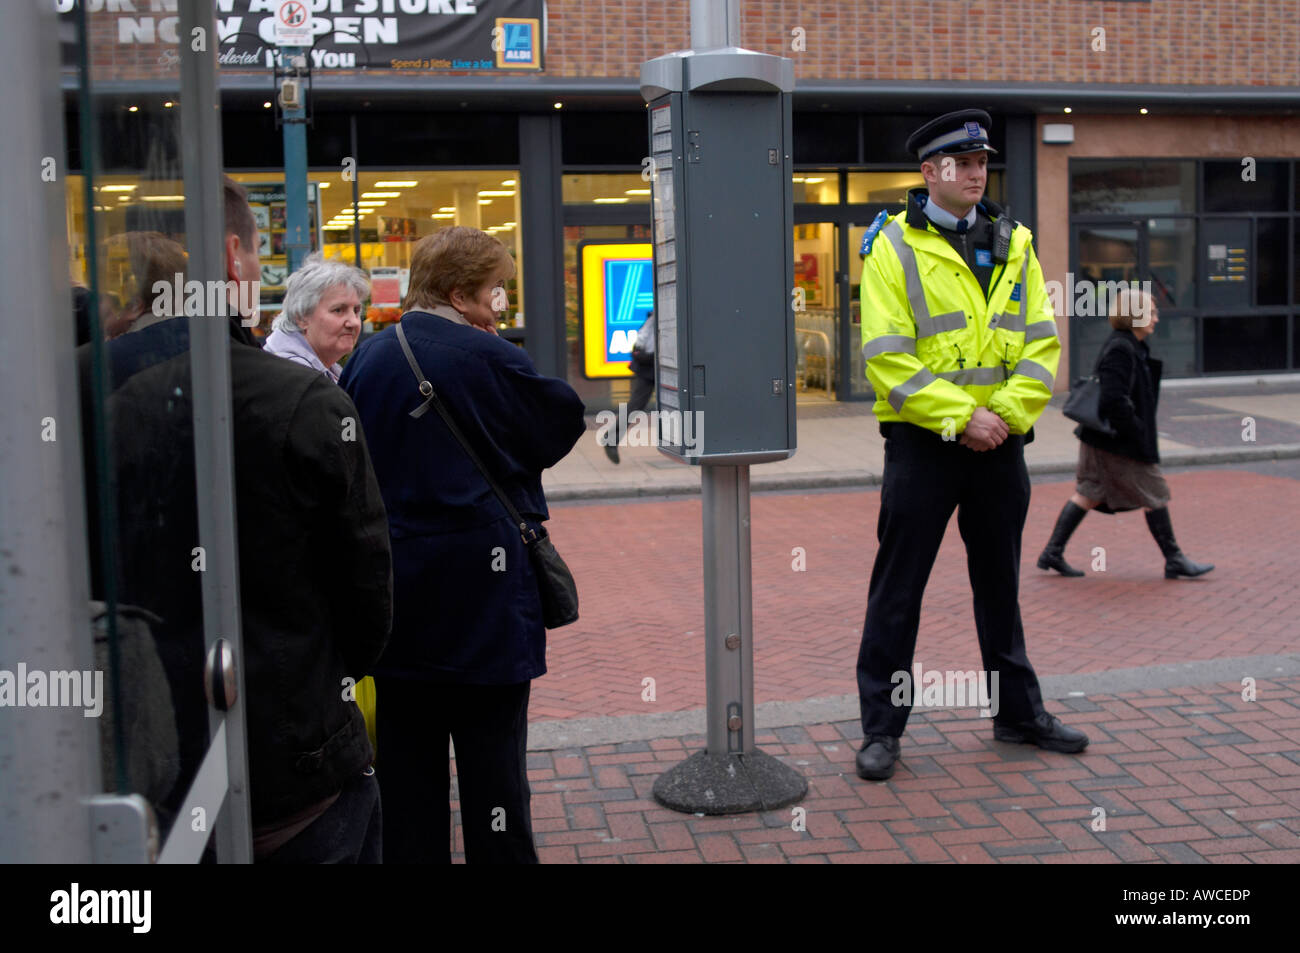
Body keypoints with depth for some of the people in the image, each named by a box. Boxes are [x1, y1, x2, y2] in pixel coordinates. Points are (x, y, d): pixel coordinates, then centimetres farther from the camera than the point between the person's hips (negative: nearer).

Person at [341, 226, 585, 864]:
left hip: (394, 590, 6)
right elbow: (565, 420, -3)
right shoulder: (485, 357, -14)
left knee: (406, 752, 14)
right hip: (480, 589, -6)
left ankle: (411, 853, 23)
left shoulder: (367, 357, 5)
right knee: (491, 749, 4)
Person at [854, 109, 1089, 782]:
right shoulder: (893, 246, -6)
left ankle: (1018, 712, 29)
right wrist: (960, 417, -17)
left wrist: (1005, 411, -10)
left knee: (1000, 581, 16)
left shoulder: (1014, 245, 10)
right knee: (898, 587, 2)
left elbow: (1041, 345, 6)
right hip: (922, 443, -4)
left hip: (1000, 442, 5)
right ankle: (881, 727, 12)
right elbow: (887, 356, -13)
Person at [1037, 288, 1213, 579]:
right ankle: (1174, 561, 13)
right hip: (1119, 444, -10)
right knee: (1155, 494, 2)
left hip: (1099, 438, 10)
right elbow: (1114, 399, -27)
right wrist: (1138, 432, -19)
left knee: (1089, 493, 12)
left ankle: (1053, 552, 12)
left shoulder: (1132, 347, 12)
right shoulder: (1121, 350, -20)